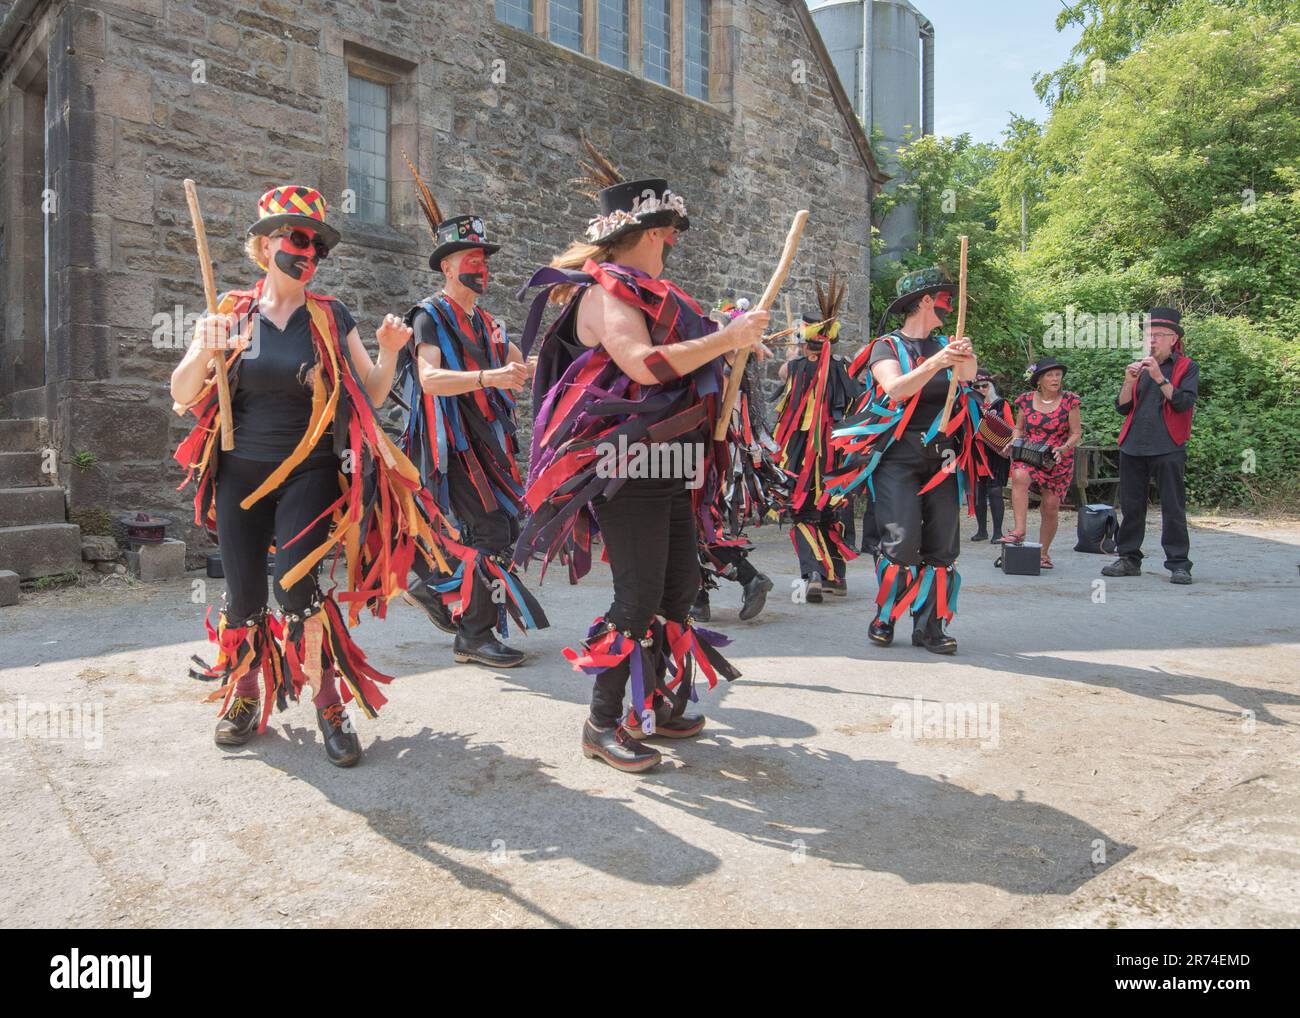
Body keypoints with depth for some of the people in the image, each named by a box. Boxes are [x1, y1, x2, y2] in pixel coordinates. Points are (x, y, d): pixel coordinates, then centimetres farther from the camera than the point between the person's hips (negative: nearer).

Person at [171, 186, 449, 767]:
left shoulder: (331, 319, 3)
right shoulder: (231, 315, 4)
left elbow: (372, 395, 4)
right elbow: (182, 397, 1)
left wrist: (389, 352, -13)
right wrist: (204, 352, -17)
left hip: (309, 473, -2)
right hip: (239, 473, 2)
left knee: (297, 581, -16)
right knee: (243, 594, 5)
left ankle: (329, 704, -2)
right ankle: (244, 697, 27)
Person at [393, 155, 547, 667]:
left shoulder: (483, 321, 16)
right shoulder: (430, 316, -9)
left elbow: (521, 365, 27)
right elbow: (430, 378, -26)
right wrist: (488, 377, -39)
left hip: (487, 442, 9)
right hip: (452, 444, -8)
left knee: (504, 525, 12)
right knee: (491, 531, -13)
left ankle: (438, 589, 32)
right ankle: (474, 637, -1)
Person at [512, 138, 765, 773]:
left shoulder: (646, 292, 21)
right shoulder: (604, 290, -9)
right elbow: (643, 364, -25)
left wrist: (727, 345, 13)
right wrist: (726, 338, -18)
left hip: (669, 464, 10)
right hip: (626, 465, -10)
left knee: (679, 587, 12)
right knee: (639, 596, -8)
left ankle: (657, 708, 25)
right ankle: (603, 724, 6)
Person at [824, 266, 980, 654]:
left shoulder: (945, 345, 16)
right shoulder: (888, 346, 4)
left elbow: (969, 376, -5)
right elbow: (895, 389, -16)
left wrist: (966, 357, -28)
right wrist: (936, 364, -30)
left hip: (943, 459, 5)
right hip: (898, 457, -4)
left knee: (941, 547, 0)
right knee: (901, 542, -12)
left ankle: (929, 625, 9)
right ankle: (884, 618, 5)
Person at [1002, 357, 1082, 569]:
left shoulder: (1069, 401, -1)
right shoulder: (1026, 400, 3)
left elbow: (1076, 433, 0)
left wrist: (1063, 448, -18)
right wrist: (1015, 442, -6)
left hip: (1058, 462, 0)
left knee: (1051, 507, 0)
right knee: (1019, 476, -35)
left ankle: (1043, 553, 17)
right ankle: (1019, 530, -36)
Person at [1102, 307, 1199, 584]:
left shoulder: (1187, 368, 4)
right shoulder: (1140, 367, 17)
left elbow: (1184, 403, -11)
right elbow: (1122, 408, 11)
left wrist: (1160, 378, -17)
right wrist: (1129, 381, -5)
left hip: (1168, 448, -4)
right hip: (1133, 447, 5)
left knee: (1173, 507, -4)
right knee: (1131, 506, 7)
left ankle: (1179, 564, 0)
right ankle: (1129, 558, 15)